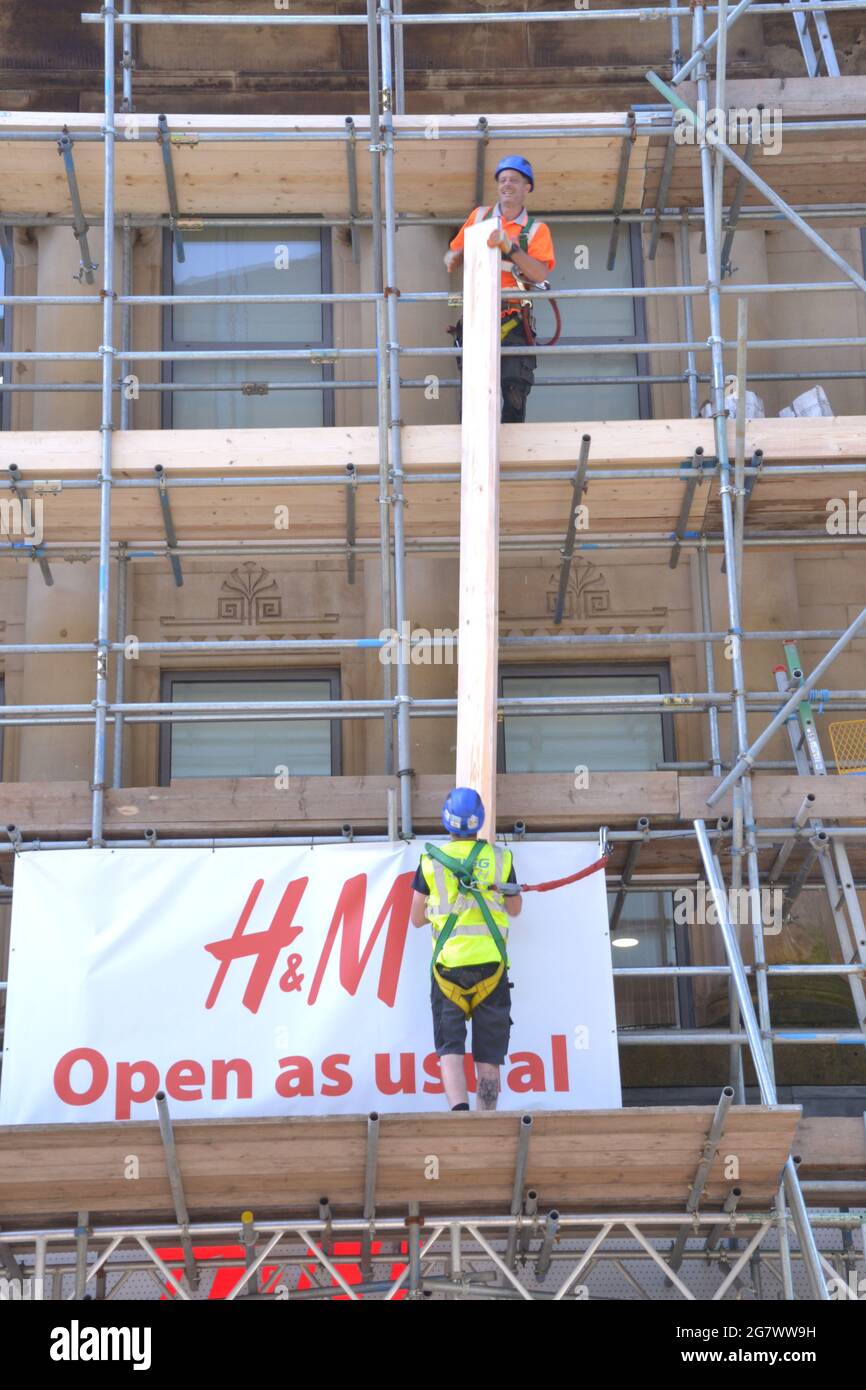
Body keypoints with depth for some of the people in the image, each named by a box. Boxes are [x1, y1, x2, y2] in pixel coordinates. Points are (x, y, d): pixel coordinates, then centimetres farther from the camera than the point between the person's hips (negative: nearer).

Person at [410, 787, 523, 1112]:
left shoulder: (431, 860, 3)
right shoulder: (500, 858, 5)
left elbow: (416, 918, 9)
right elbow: (515, 909, 19)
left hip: (447, 963, -1)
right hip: (490, 963, 1)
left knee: (450, 1048, 0)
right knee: (488, 1054, 6)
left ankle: (459, 1107, -22)